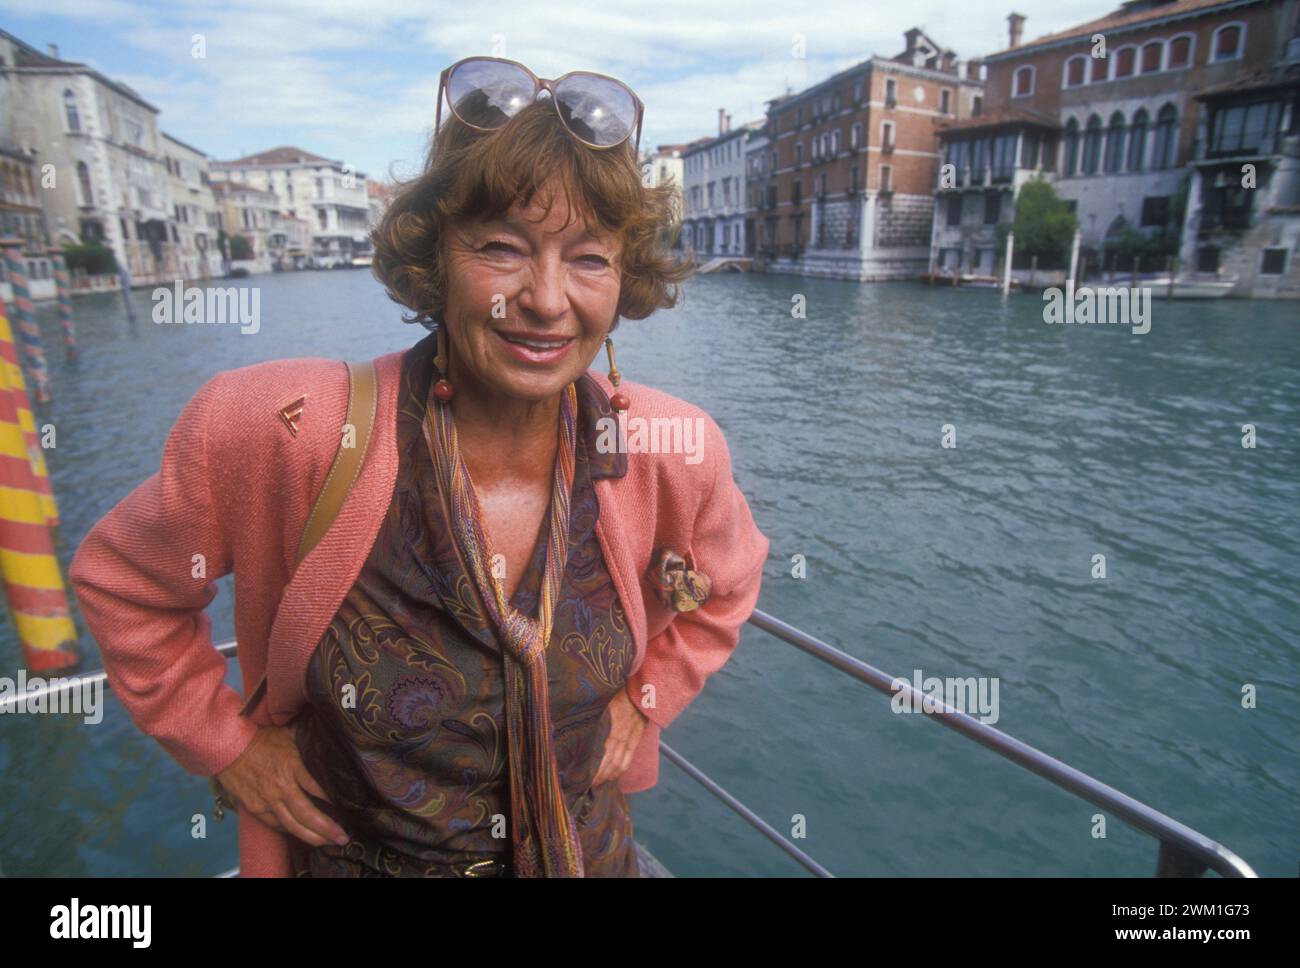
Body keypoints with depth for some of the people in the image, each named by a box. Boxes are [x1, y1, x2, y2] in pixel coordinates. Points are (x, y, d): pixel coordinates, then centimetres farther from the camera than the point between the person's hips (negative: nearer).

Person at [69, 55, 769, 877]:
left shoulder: (674, 451, -20)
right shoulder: (280, 428, -26)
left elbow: (726, 585, 2)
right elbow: (123, 581, -7)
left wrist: (640, 703, -4)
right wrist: (230, 743, -8)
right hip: (348, 852, -1)